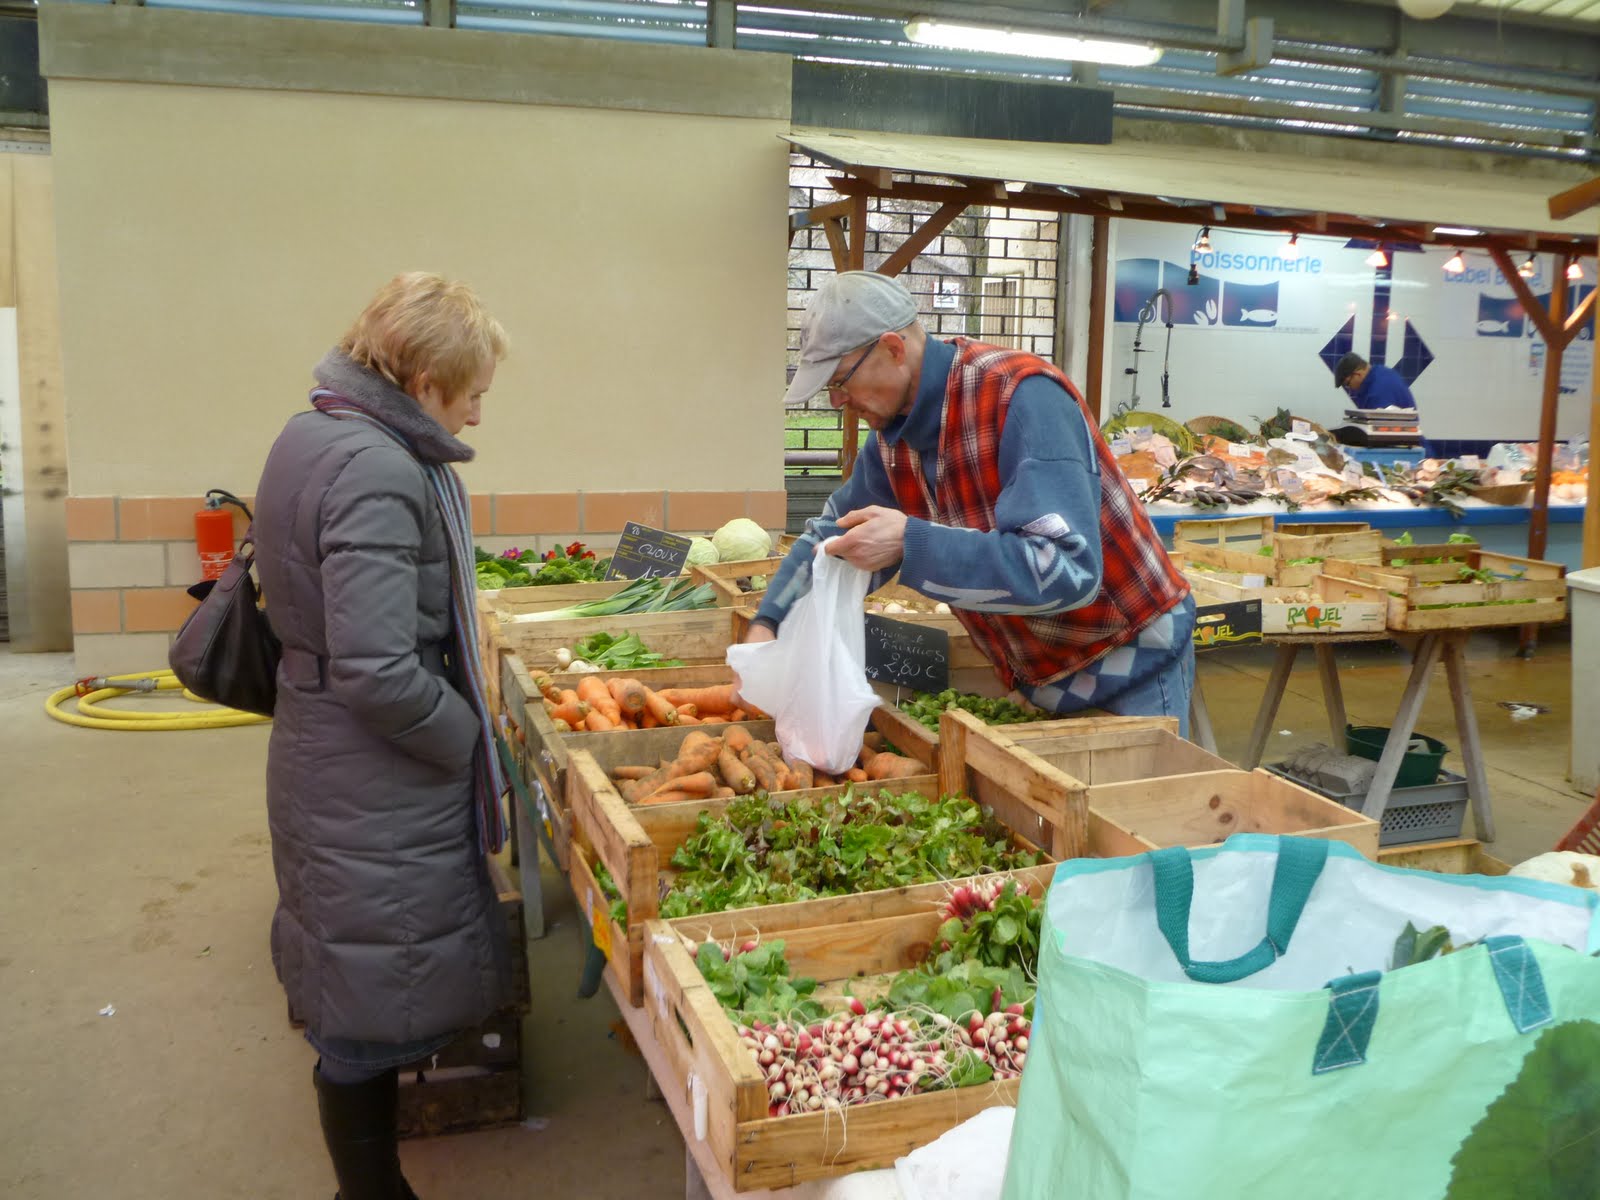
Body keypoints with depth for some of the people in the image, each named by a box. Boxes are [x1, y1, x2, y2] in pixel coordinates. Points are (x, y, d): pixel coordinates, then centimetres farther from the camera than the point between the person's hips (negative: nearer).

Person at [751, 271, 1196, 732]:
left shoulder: (1023, 396, -27)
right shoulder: (893, 434, -2)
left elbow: (1067, 568, -35)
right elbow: (837, 532, 12)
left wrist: (910, 544, -37)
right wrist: (768, 622, -3)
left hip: (1131, 666, -7)